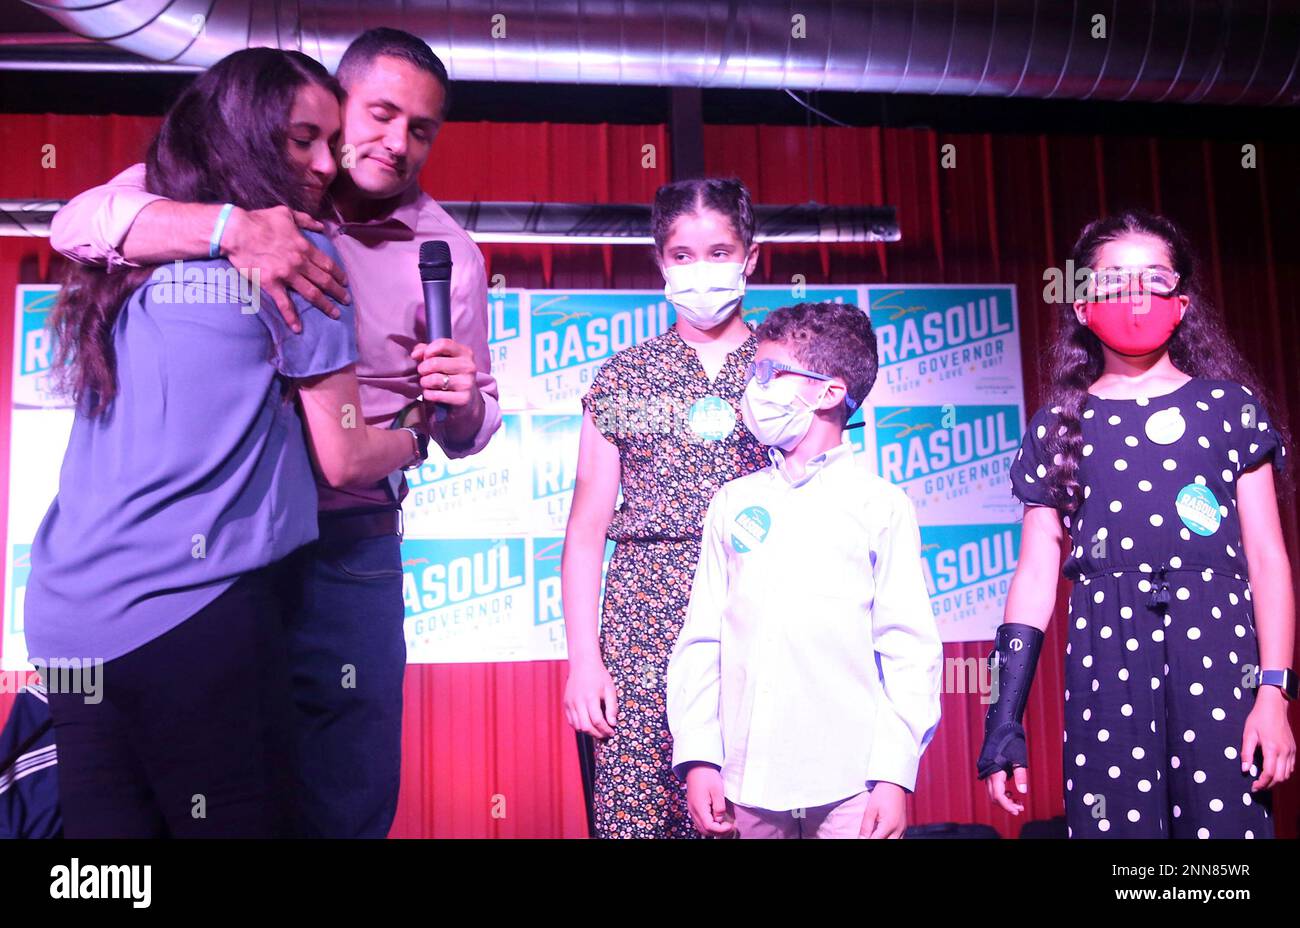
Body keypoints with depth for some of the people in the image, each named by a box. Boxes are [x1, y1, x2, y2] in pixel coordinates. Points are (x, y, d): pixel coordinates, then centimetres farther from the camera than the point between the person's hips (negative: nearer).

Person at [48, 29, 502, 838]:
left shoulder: (447, 251, 5)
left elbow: (468, 435, 9)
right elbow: (79, 223, -12)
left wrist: (460, 403, -15)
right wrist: (230, 227, -27)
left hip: (346, 549, 1)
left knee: (347, 799, 6)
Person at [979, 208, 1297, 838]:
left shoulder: (1230, 406, 9)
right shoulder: (1059, 427, 9)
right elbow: (1036, 576, 6)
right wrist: (1004, 722, 1)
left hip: (1218, 650, 0)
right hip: (1106, 660, 0)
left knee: (1229, 822, -1)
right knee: (1115, 823, 2)